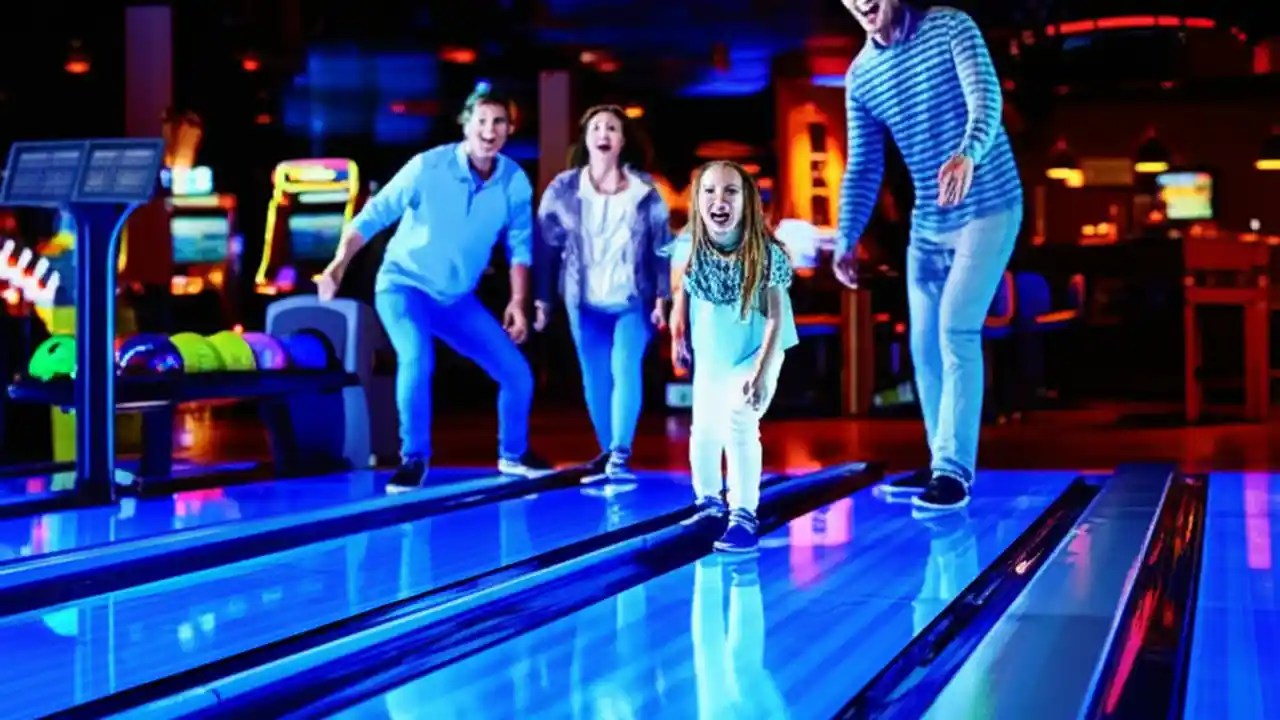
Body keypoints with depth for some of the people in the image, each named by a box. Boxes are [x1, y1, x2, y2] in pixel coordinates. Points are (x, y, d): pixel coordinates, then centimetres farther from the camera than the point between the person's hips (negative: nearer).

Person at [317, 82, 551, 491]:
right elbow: (374, 215, -14)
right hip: (404, 285, -4)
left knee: (518, 374, 2)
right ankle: (414, 459, -13)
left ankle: (513, 454, 28)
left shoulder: (515, 182, -8)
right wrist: (340, 263, -25)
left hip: (458, 298, 5)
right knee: (417, 360, -32)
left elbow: (520, 246, 4)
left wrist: (517, 302, -1)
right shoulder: (428, 167, -19)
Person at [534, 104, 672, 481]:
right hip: (585, 302, 1)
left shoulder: (645, 190, -2)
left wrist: (661, 298, -3)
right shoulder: (563, 189, -2)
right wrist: (541, 299, 0)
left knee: (626, 370, -16)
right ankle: (607, 452, 19)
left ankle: (620, 455, -16)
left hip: (632, 300, -1)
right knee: (595, 379, 5)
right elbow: (546, 245, 2)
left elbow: (662, 246, 2)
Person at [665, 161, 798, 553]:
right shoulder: (688, 247, -18)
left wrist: (763, 371, -30)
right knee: (704, 431, 15)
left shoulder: (766, 254, -28)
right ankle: (709, 502, 42)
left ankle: (744, 515, -16)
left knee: (738, 421, -25)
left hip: (755, 354, -4)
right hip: (709, 356, 4)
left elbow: (777, 316, -24)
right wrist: (679, 334, 5)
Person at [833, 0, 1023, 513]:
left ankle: (953, 469, -12)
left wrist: (967, 155, -45)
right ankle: (946, 464, 20)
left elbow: (986, 100, -25)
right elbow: (863, 169, 7)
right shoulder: (860, 77, 3)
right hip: (927, 225, 6)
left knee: (957, 330, -16)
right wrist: (847, 238, -4)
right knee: (925, 345, 7)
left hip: (989, 209, -6)